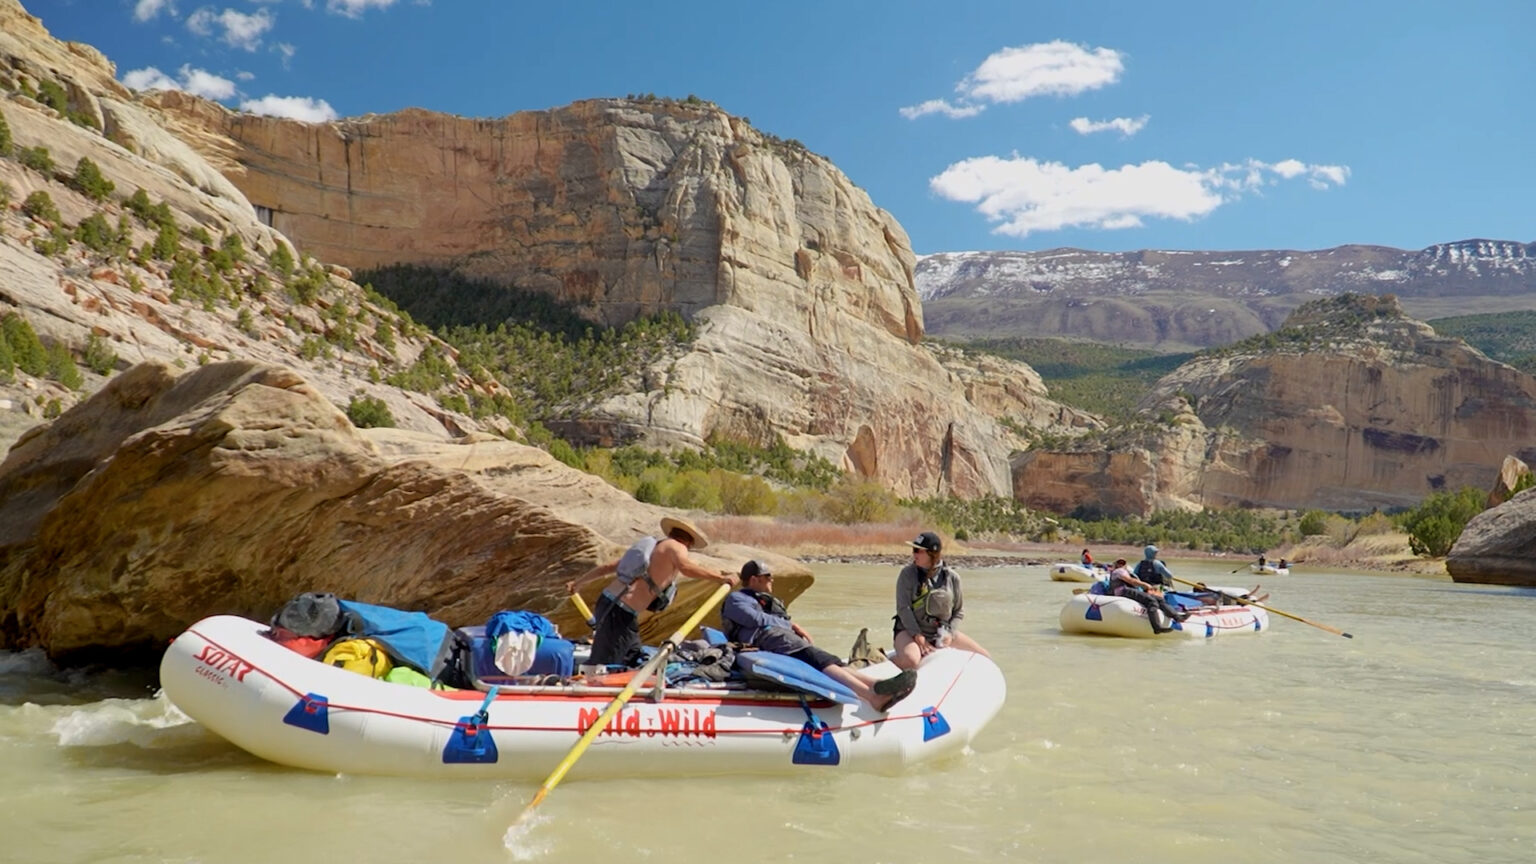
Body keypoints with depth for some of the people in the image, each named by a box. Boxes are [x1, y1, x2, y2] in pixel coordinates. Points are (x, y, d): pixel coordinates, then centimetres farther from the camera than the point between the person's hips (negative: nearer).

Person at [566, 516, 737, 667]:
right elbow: (686, 567, -24)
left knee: (633, 660, 16)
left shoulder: (650, 546, 23)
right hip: (620, 612, -10)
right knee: (602, 665, -10)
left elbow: (608, 567, 25)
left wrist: (578, 582, 33)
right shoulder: (675, 547, 0)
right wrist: (721, 578, -19)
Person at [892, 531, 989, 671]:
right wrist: (918, 637, -19)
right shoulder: (908, 574, -8)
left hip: (942, 631, 4)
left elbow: (959, 611, 8)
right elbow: (903, 608, -13)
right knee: (910, 660, -38)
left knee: (985, 659, -1)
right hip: (911, 630, -4)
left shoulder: (952, 577, -1)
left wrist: (950, 633, -9)